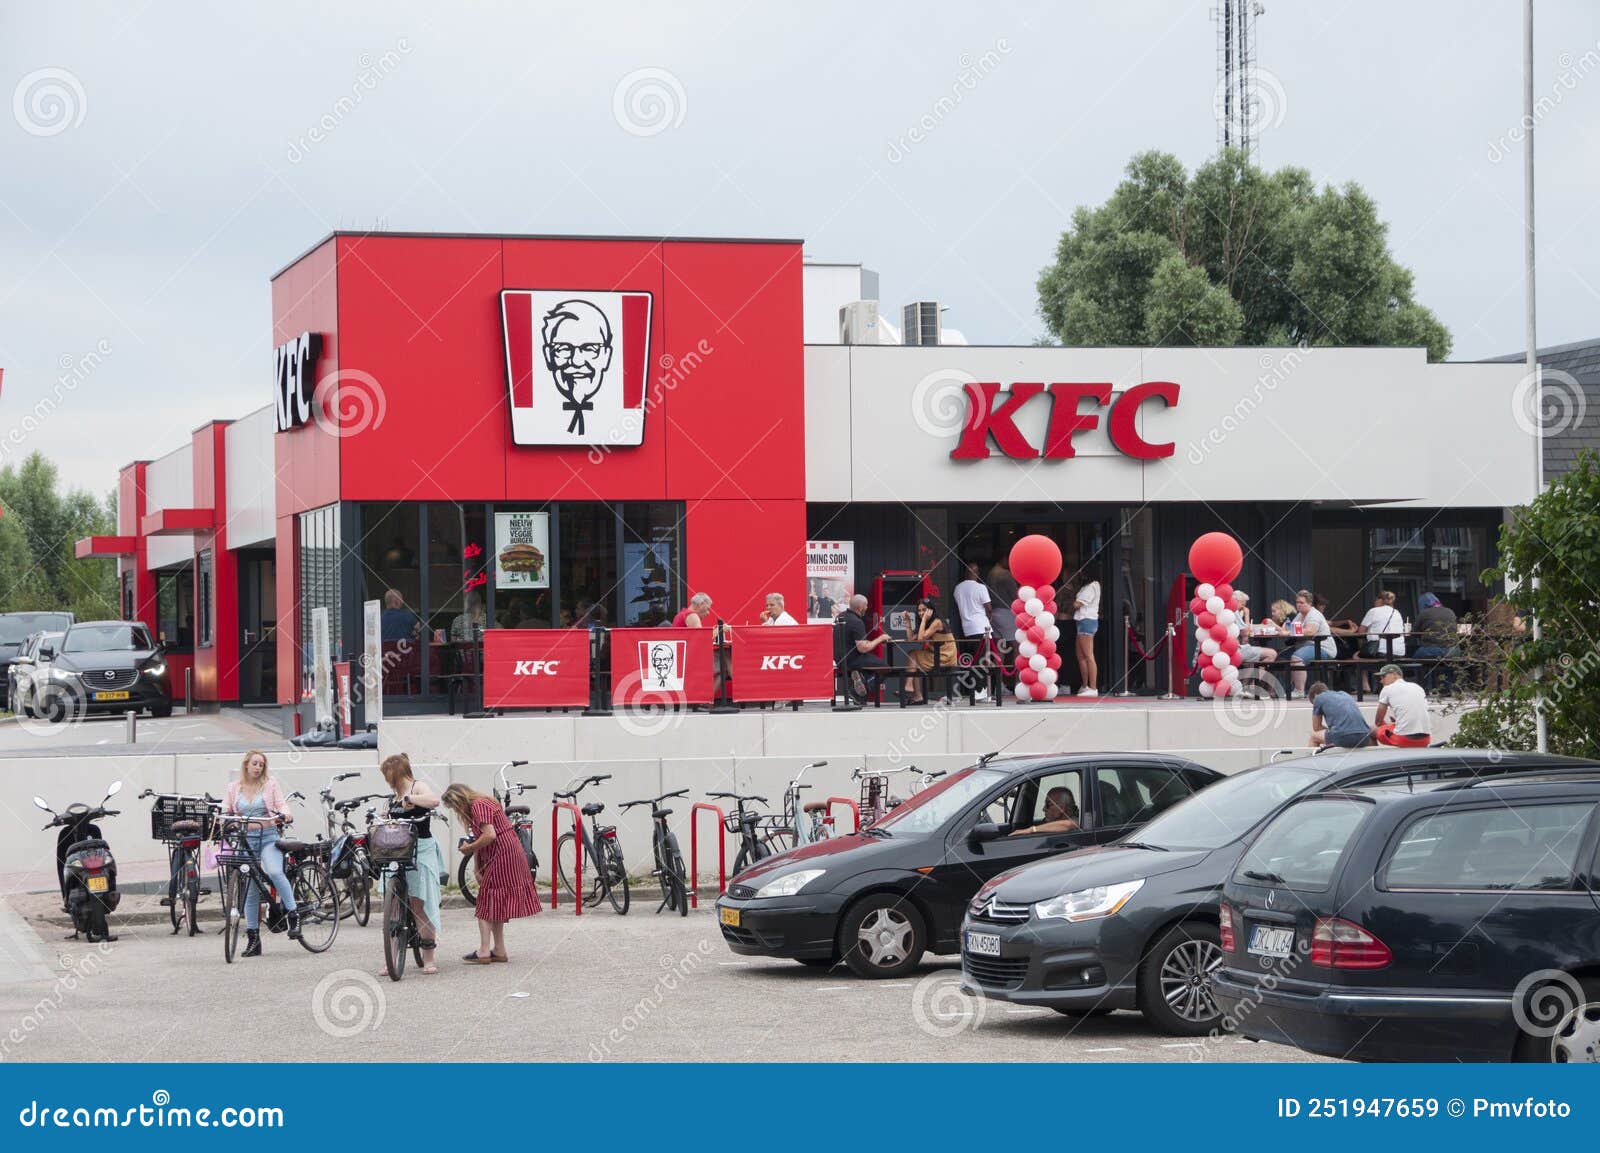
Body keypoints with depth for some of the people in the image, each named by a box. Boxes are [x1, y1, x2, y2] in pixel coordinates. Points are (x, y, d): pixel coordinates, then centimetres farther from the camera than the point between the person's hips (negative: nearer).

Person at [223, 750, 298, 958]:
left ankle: (293, 916, -21)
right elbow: (226, 810, 12)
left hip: (268, 837, -2)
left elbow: (281, 804, 1)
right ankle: (253, 938, 9)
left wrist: (286, 815, -21)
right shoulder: (234, 787, 10)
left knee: (275, 872, -31)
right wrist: (223, 817, -11)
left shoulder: (270, 783, 6)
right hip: (245, 839, 2)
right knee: (250, 890, 4)